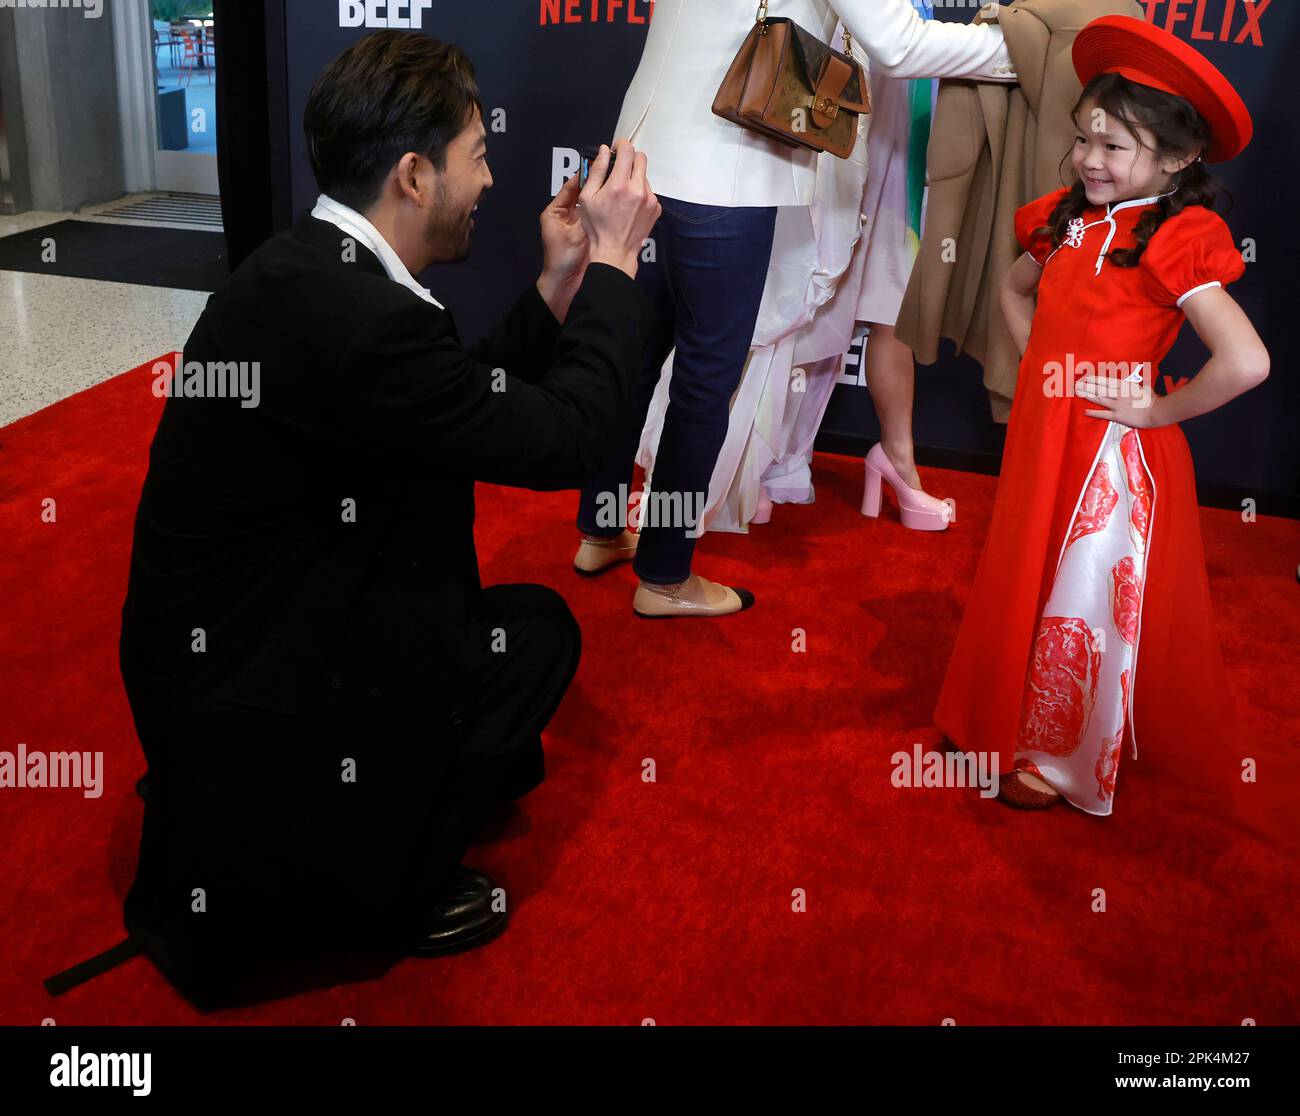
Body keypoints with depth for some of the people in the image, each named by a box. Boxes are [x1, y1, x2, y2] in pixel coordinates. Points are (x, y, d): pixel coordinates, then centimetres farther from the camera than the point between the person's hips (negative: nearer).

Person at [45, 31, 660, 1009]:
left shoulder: (310, 266, 1)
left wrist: (559, 286, 6)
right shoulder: (357, 319, -30)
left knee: (499, 610, 17)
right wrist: (613, 262, -10)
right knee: (540, 632, 0)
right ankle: (382, 893, 13)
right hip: (237, 699, -10)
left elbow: (471, 403, 10)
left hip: (219, 638, 10)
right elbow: (564, 439, -21)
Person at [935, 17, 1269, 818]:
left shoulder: (1175, 241, -18)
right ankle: (1022, 731, 39)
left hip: (1113, 451, -7)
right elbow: (1017, 290, 24)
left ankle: (1068, 764, 25)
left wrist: (1162, 411, -17)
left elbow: (1246, 362, -30)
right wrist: (1039, 361, 9)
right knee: (1030, 592, 18)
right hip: (1043, 437, 7)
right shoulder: (1069, 221, 2)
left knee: (1087, 608, 6)